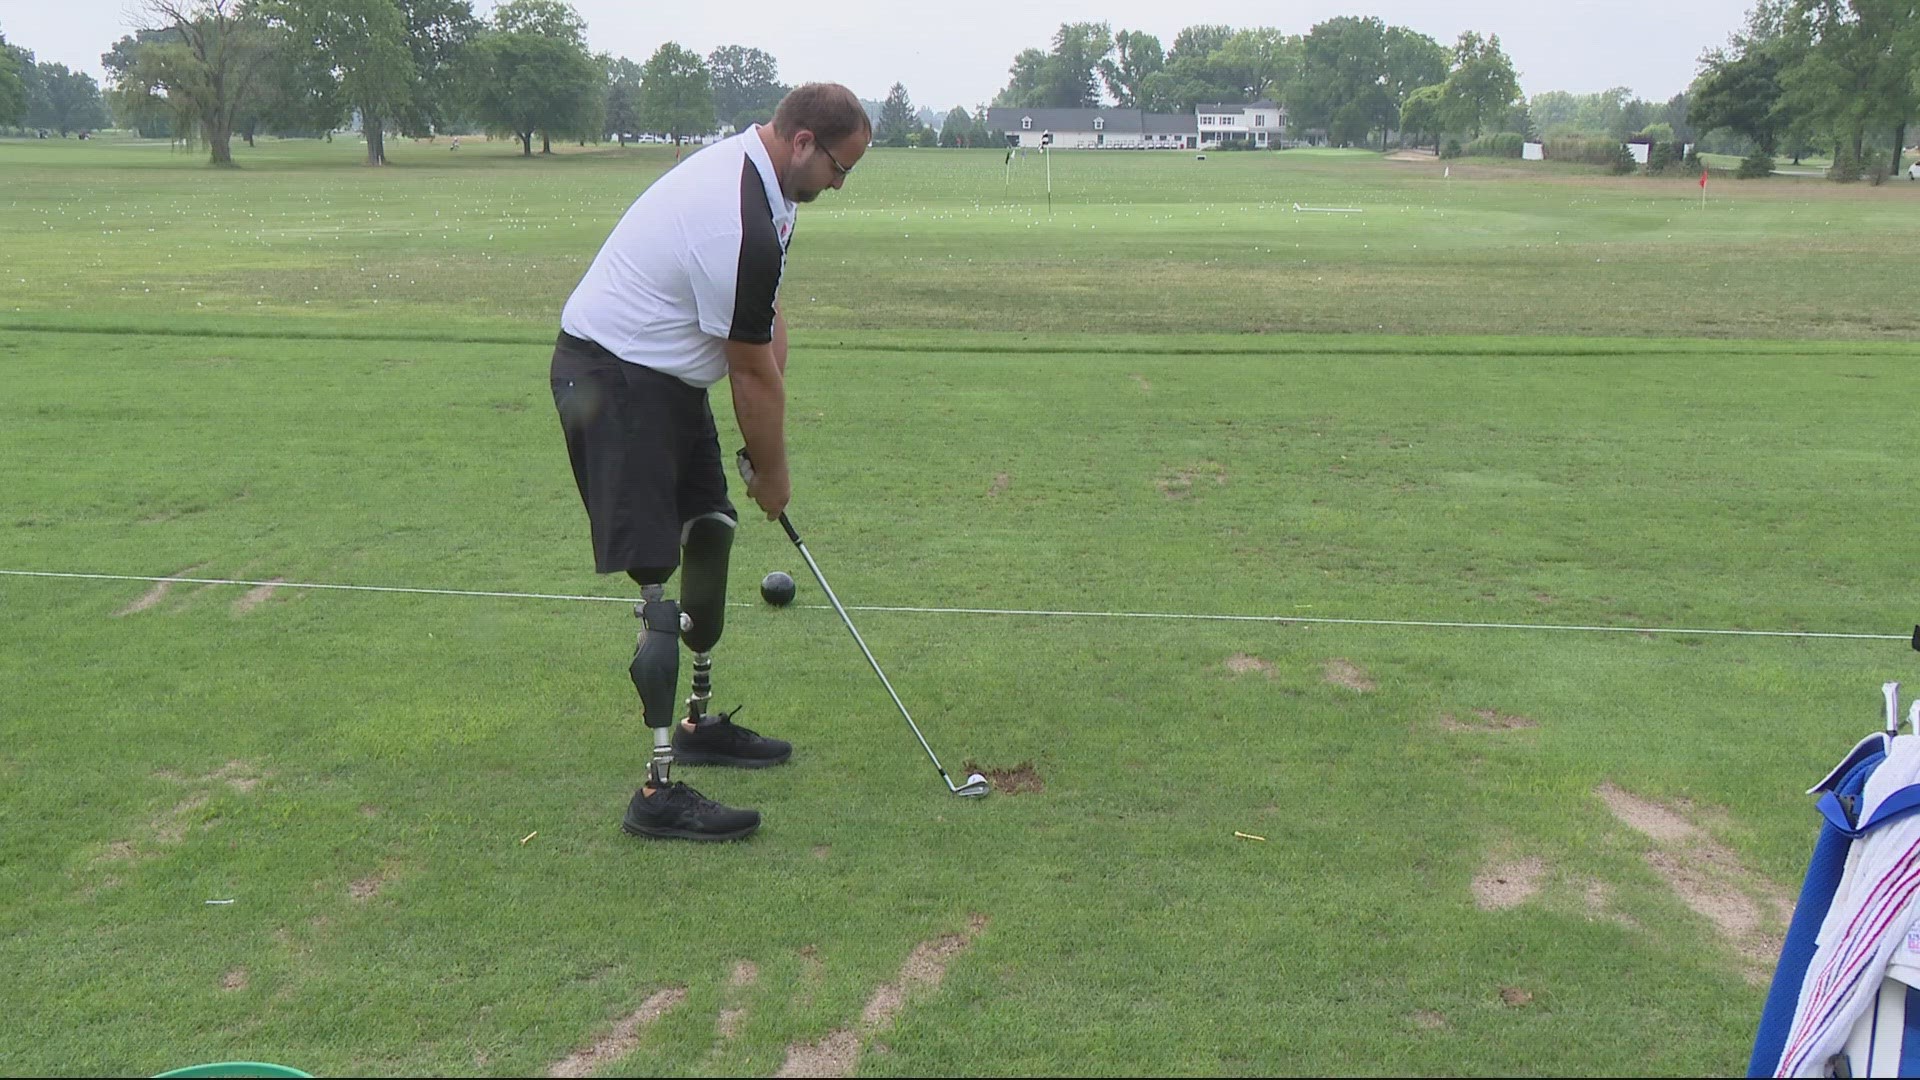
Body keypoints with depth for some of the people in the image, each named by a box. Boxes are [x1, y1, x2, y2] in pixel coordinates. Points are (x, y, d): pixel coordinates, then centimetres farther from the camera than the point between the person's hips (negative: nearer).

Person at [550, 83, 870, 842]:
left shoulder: (754, 168, 5)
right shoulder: (740, 228, -28)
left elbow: (766, 327, 9)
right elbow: (754, 374, -17)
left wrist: (766, 442, 2)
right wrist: (773, 471, -3)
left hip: (664, 373, 11)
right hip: (613, 379, -11)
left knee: (711, 532, 16)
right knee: (657, 574, -13)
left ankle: (699, 724, 29)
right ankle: (658, 791, -9)